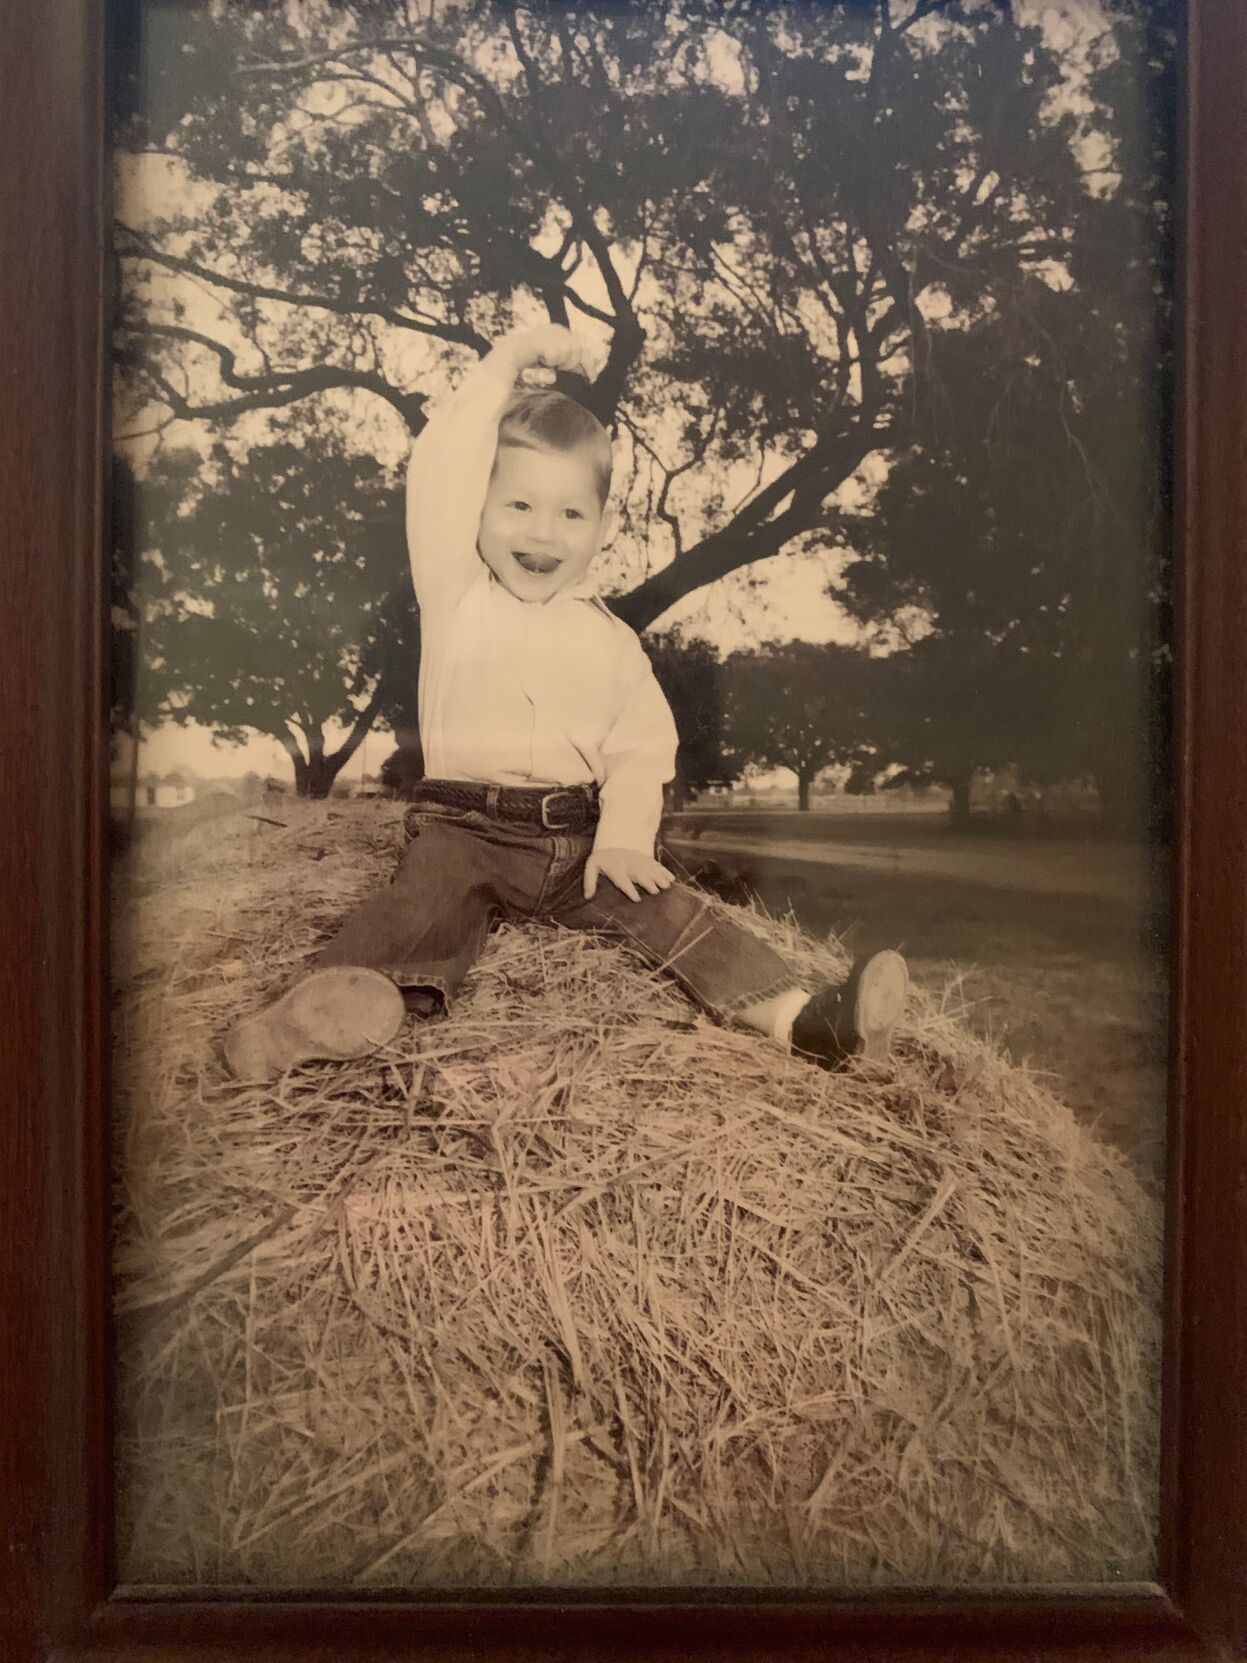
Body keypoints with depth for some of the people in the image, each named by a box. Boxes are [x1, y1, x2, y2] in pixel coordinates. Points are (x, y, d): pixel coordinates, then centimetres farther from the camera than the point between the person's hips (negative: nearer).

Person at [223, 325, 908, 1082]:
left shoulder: (610, 639, 11)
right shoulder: (456, 595, 4)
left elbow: (641, 748, 5)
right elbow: (439, 477, -10)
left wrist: (623, 836, -13)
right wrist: (503, 369, -7)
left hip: (580, 835, 3)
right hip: (464, 827, -2)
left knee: (669, 907, -13)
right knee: (426, 905, -30)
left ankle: (802, 1018, -21)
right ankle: (343, 996, -52)